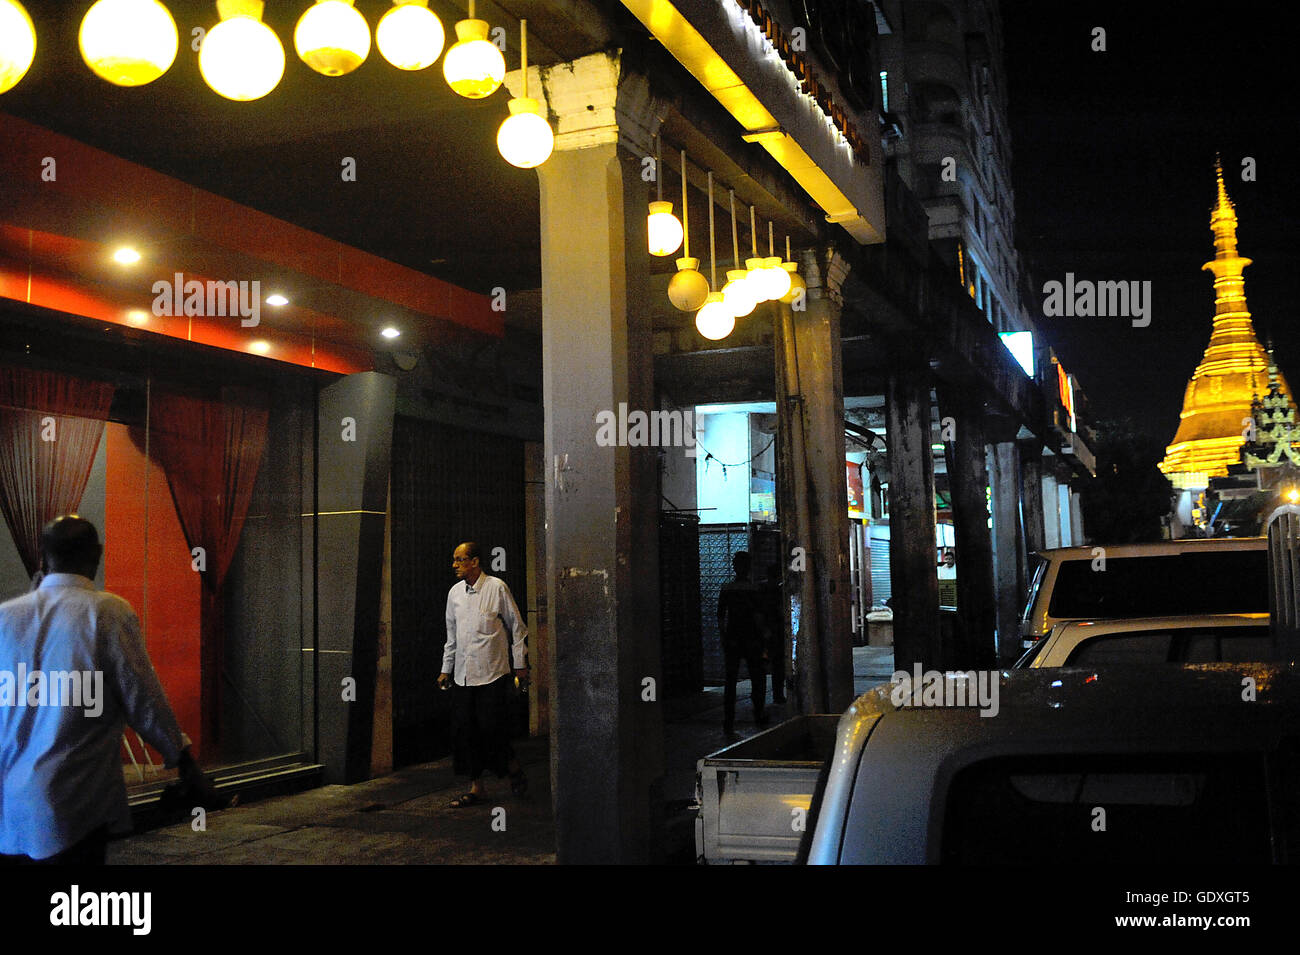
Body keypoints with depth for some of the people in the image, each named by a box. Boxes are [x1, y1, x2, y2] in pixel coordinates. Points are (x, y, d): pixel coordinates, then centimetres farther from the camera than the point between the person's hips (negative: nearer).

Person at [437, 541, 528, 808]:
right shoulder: (455, 592, 10)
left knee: (491, 728, -8)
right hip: (463, 674, 5)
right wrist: (446, 669, 18)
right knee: (467, 731, 3)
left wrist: (520, 665, -1)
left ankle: (514, 769, 18)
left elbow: (516, 627, 0)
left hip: (492, 672, -5)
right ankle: (476, 788, 12)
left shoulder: (497, 587, -5)